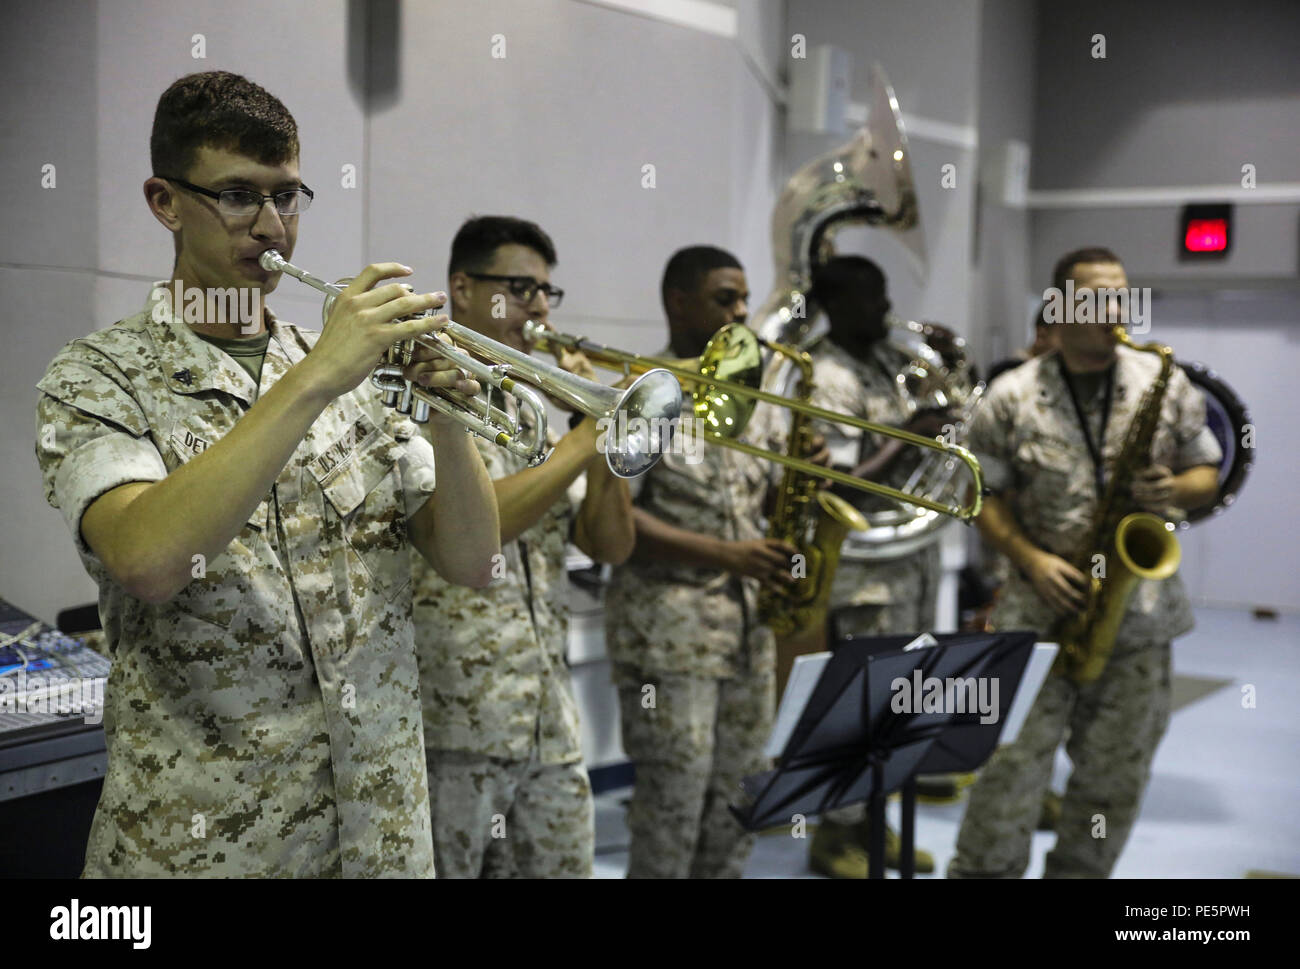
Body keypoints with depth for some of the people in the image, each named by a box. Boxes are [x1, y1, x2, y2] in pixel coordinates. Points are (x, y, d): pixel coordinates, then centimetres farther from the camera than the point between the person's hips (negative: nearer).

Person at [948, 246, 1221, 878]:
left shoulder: (1167, 383, 3)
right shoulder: (1012, 397, -3)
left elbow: (1206, 472, 10)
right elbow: (986, 496, 1)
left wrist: (1176, 489, -13)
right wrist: (1032, 560, -13)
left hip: (1141, 609, 2)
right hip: (1042, 607, -2)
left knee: (1116, 773, 9)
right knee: (1012, 764, -4)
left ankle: (1078, 873, 25)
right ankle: (981, 872, 10)